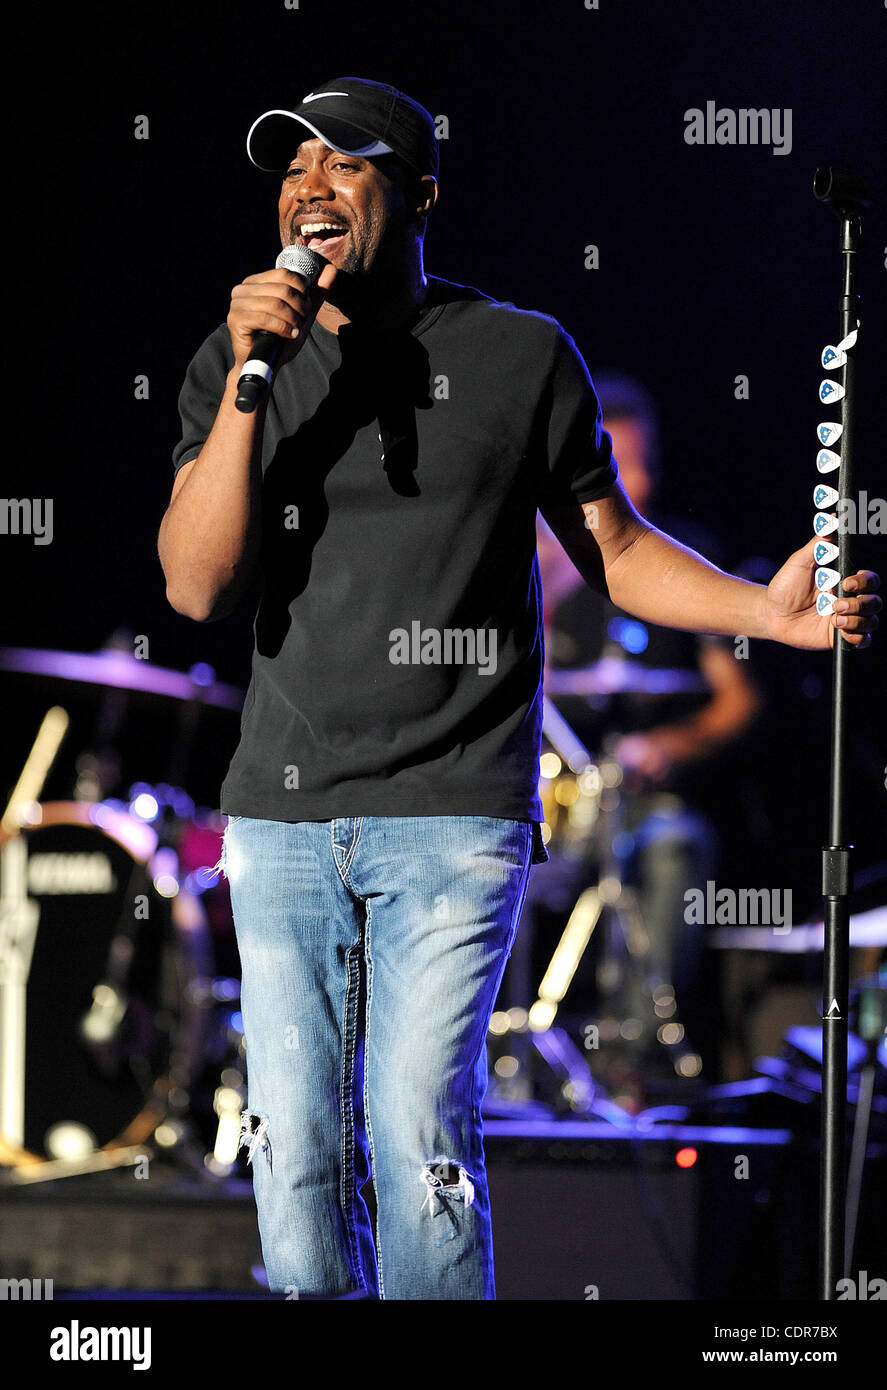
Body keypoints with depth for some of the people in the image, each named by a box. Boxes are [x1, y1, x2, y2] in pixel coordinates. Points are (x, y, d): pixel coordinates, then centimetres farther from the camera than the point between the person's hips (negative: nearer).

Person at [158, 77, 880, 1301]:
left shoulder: (521, 356, 2)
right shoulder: (238, 363, 6)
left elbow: (612, 546, 10)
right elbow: (197, 586, -5)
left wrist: (770, 612, -6)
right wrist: (250, 378, -14)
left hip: (455, 810, -3)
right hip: (281, 816, 3)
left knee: (417, 1133, -12)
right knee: (295, 1145, 4)